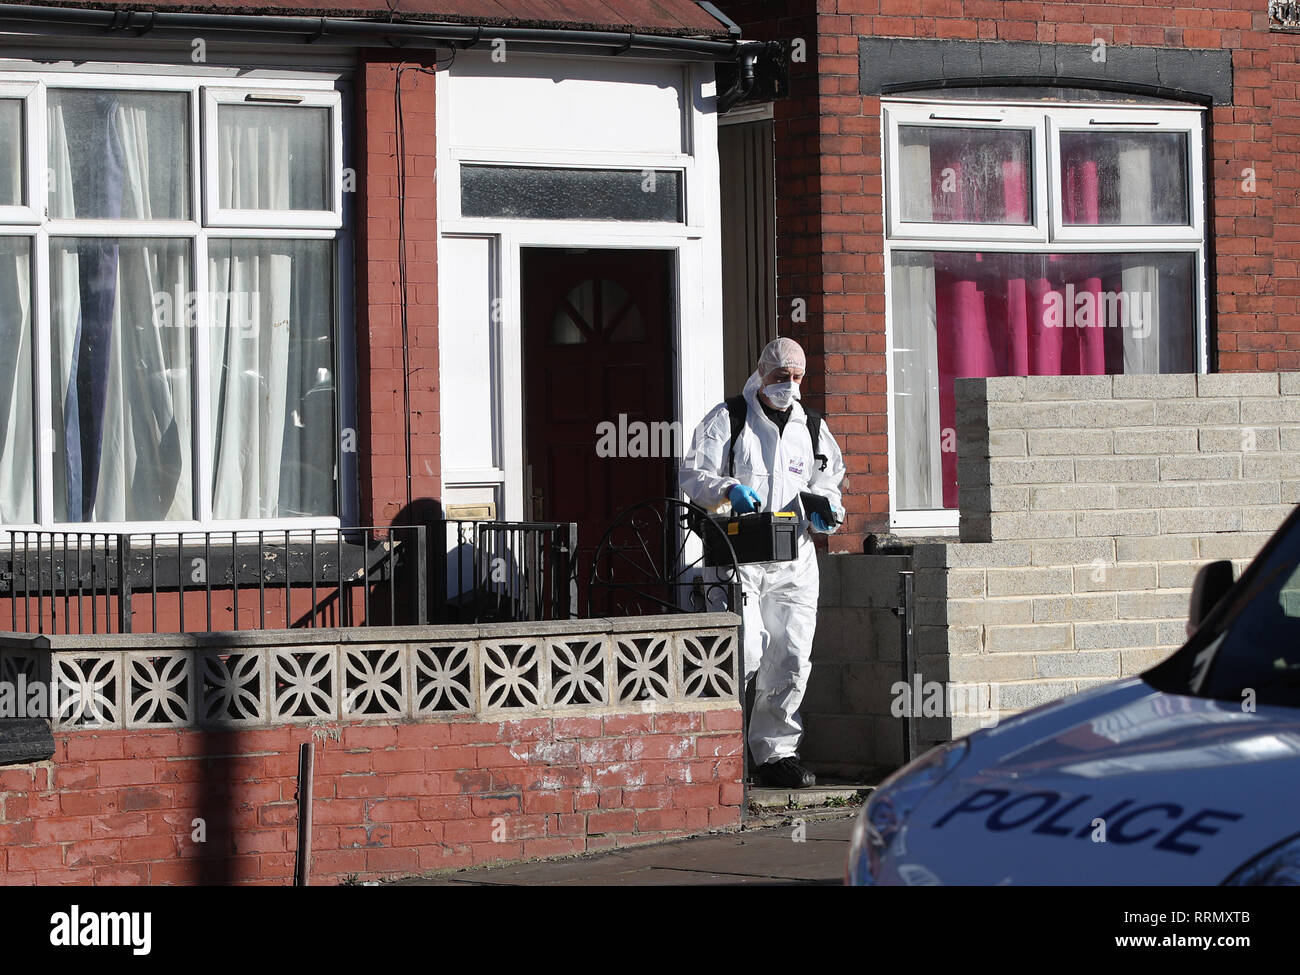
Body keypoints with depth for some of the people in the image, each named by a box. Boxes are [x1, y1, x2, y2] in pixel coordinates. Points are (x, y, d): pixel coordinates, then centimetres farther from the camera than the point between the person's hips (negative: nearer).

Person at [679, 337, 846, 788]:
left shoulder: (812, 429, 18)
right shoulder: (726, 420, 4)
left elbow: (828, 484, 25)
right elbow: (692, 476, -1)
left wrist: (823, 507, 2)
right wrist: (728, 489, -20)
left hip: (794, 562, 4)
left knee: (791, 657, 0)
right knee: (743, 651, -17)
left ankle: (777, 752, 10)